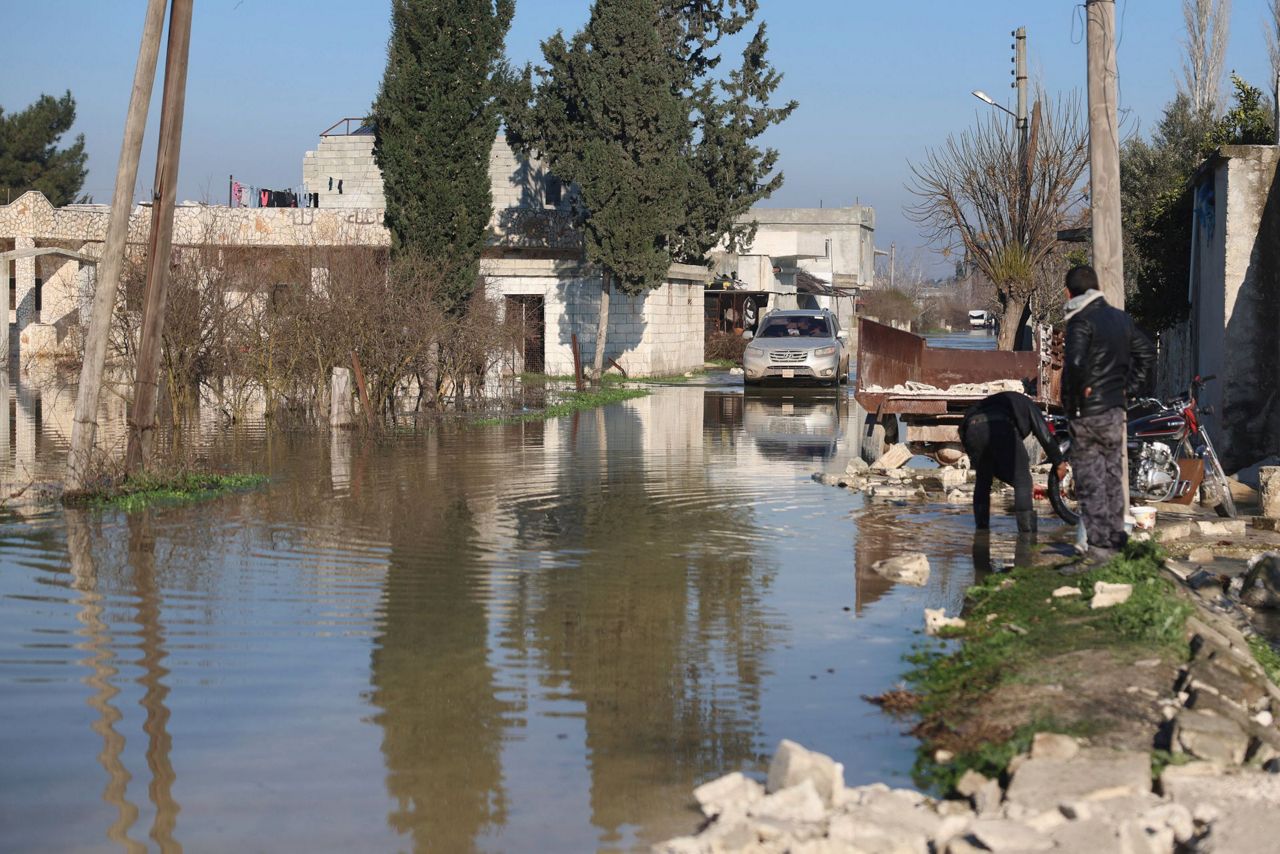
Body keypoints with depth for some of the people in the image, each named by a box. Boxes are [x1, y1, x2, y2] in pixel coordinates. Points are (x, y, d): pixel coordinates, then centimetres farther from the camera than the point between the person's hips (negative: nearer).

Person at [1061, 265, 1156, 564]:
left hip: (1087, 415, -7)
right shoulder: (1120, 318, 10)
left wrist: (1073, 397, -15)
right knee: (1113, 476, 17)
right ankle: (1117, 538, 24)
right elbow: (1146, 353, 17)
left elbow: (1075, 363, -30)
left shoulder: (1080, 322, -15)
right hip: (1116, 409, 7)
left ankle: (1099, 545, -3)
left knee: (1090, 482, -2)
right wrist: (1132, 389, 15)